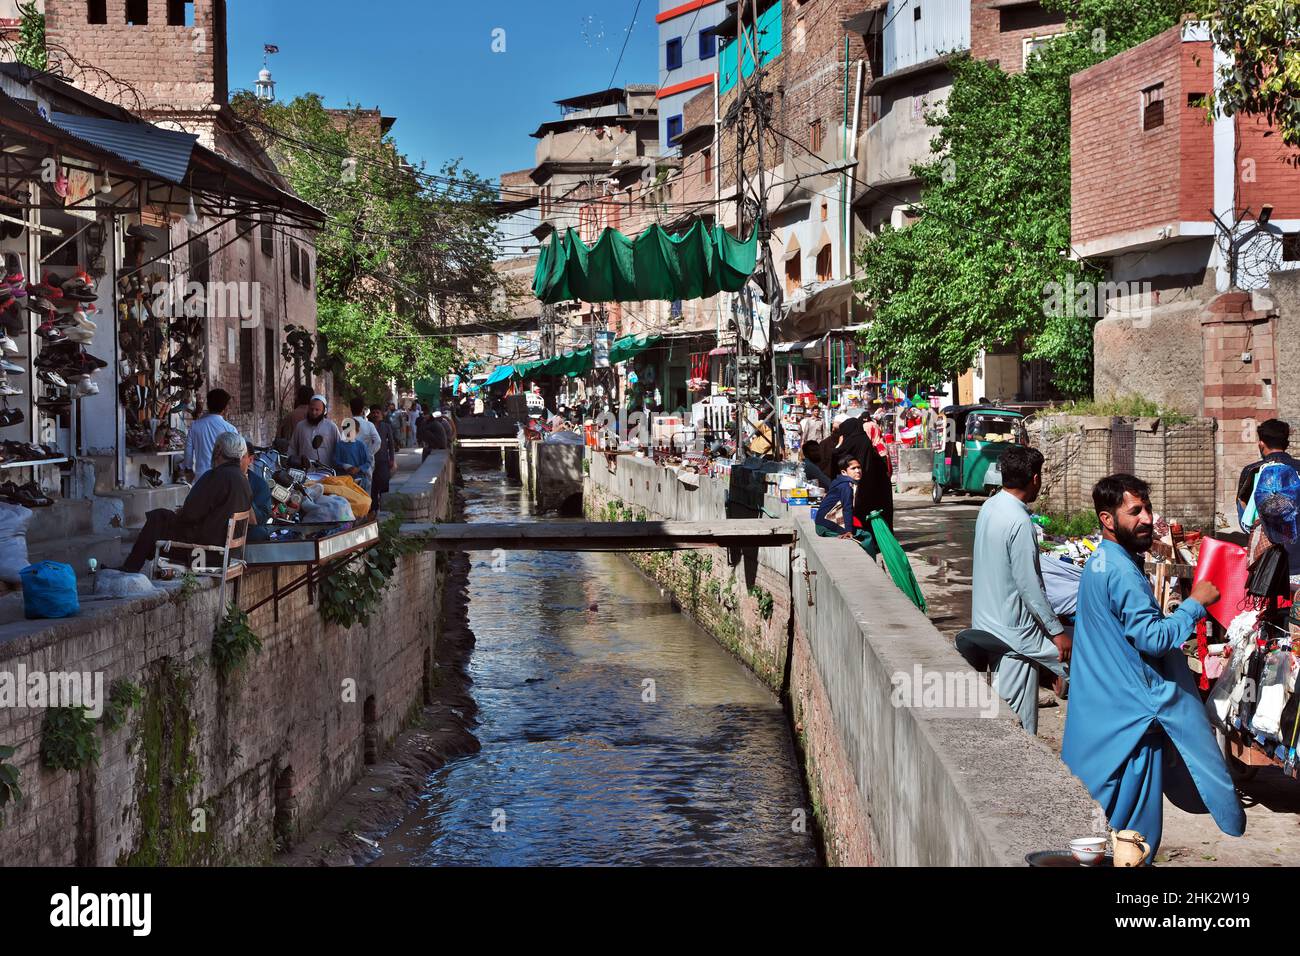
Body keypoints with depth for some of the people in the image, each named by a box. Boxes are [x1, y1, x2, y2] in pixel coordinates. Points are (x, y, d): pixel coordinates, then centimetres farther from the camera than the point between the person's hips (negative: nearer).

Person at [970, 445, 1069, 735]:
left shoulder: (989, 507, 4)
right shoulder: (1019, 522, -24)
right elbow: (1029, 586, -22)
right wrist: (1057, 632, -14)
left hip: (987, 621, 10)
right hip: (1013, 629, -10)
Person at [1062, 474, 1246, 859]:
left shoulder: (1098, 563, 11)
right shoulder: (1122, 572, -21)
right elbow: (1153, 638, -25)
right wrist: (1196, 603, -16)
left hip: (1099, 708, 10)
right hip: (1130, 711, -10)